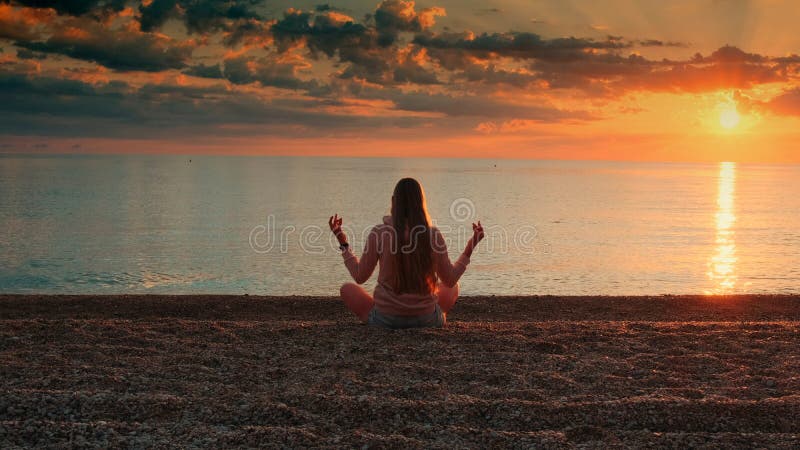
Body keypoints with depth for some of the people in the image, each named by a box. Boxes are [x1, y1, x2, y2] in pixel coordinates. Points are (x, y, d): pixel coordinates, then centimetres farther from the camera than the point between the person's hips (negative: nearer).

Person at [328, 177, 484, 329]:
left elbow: (359, 277, -3)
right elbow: (450, 280, 1)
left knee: (347, 289, 24)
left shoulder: (379, 233, -12)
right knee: (453, 288, 30)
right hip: (426, 320, 2)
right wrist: (470, 248, 11)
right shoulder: (433, 234, -9)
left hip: (386, 319, -1)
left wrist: (342, 242, 6)